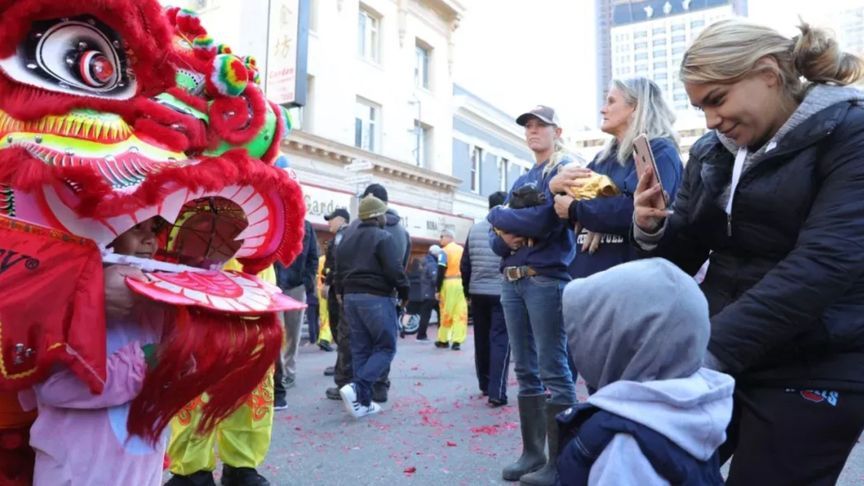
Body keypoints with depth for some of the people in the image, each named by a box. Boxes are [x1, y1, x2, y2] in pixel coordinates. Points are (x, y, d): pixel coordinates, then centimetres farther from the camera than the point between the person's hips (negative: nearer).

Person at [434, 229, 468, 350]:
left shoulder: (444, 251, -4)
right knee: (461, 312, 2)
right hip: (462, 283, 5)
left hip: (448, 284, -4)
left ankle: (443, 340, 15)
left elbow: (441, 272, -9)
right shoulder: (463, 250, 14)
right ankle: (457, 341, -2)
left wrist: (438, 289, -6)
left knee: (446, 312, 5)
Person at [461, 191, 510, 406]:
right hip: (502, 293, -4)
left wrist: (467, 291, 17)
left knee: (482, 339, 16)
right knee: (500, 340, -3)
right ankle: (497, 392, -9)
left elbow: (464, 265, 8)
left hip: (478, 292, 5)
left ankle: (485, 385, 26)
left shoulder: (474, 229, 6)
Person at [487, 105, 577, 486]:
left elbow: (544, 221, -15)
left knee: (553, 371, -5)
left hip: (546, 279, -8)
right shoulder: (519, 181, 22)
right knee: (526, 372, 10)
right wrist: (505, 237, -7)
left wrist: (499, 215, 0)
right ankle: (532, 453, 19)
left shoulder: (563, 170, 0)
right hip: (512, 281, 8)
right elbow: (495, 237, 17)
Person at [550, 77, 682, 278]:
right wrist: (554, 187, -8)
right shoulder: (603, 158, 19)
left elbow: (637, 210, -24)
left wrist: (575, 209, -12)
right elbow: (568, 214, 16)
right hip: (586, 273, 8)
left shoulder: (660, 152, -5)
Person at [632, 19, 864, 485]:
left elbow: (825, 261, -22)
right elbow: (685, 258, 10)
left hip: (813, 373, -5)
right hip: (718, 361, 6)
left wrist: (712, 346, -30)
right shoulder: (711, 151, 8)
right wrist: (653, 228, -13)